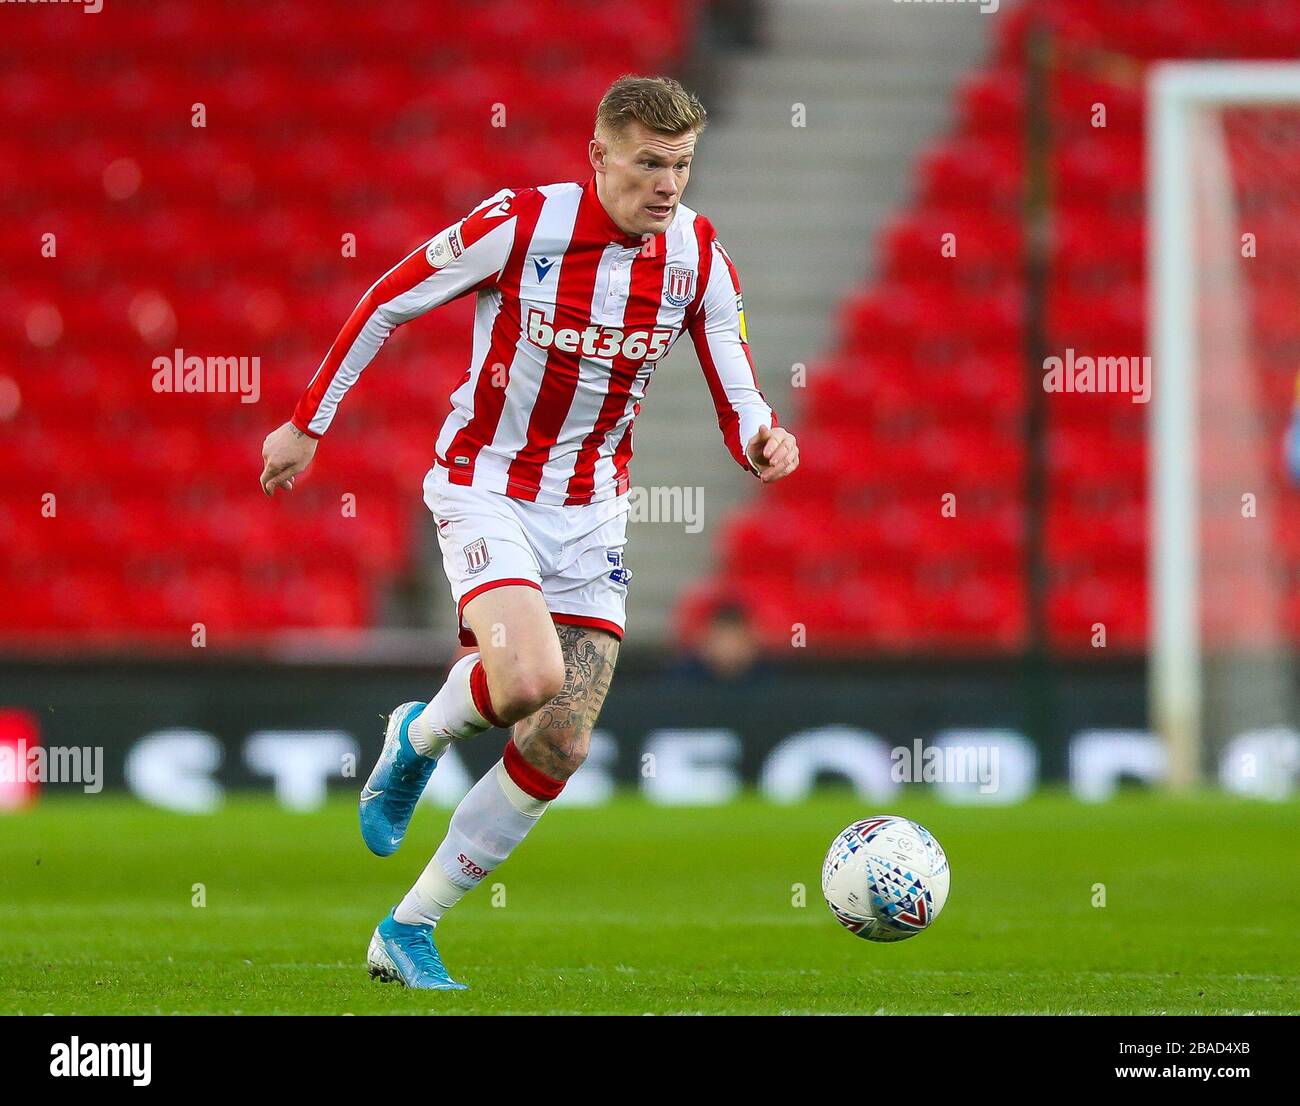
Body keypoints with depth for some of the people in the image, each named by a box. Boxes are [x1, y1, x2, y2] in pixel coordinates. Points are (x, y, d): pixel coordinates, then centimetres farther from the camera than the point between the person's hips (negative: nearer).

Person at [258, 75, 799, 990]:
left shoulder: (699, 255, -6)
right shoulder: (519, 224, -17)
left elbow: (738, 403, -3)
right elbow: (386, 303, -4)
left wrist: (765, 443, -28)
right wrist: (307, 424, 0)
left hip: (592, 512, 5)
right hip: (486, 492, -5)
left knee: (559, 749, -2)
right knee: (529, 678, -30)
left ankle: (408, 933, 13)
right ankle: (421, 735, 6)